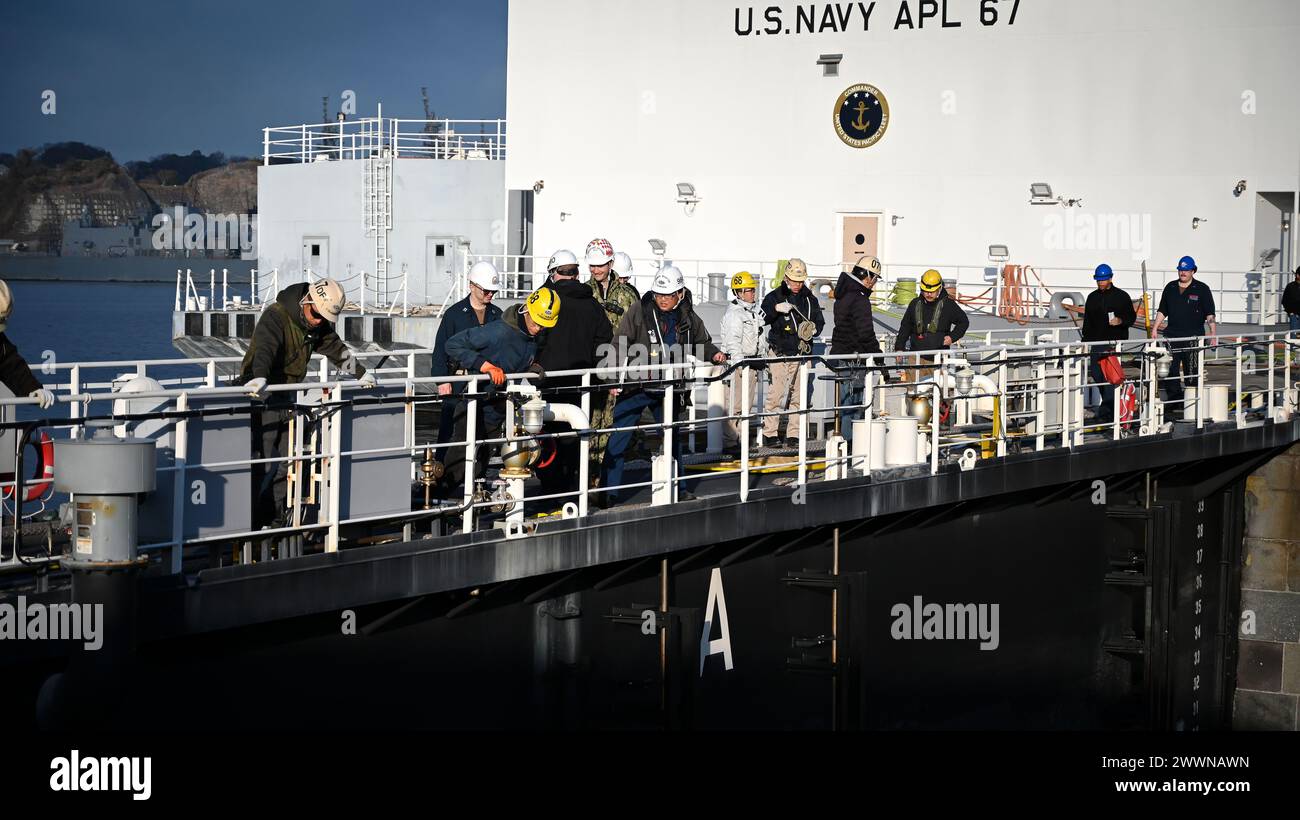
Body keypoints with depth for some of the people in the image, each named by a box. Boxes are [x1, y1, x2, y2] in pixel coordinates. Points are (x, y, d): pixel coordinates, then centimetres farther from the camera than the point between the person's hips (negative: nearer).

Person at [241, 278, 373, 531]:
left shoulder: (319, 326, 7)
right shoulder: (275, 316, -20)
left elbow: (337, 349, 23)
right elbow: (265, 348, -37)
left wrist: (362, 374, 28)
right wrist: (259, 378, -53)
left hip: (285, 399, 8)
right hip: (260, 396, -8)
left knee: (285, 463, 6)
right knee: (263, 463, -15)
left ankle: (276, 519, 11)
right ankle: (249, 521, -13)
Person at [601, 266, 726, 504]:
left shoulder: (688, 319, 4)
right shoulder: (638, 313, -8)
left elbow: (702, 342, 21)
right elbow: (620, 346, -8)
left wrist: (714, 354, 0)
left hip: (668, 388, 4)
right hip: (636, 386, -4)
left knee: (673, 437, 16)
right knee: (619, 436, -7)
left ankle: (676, 487, 31)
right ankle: (609, 491, -2)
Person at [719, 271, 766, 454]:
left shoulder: (756, 311, 16)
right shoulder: (734, 313, -12)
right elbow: (732, 341, -19)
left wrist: (761, 360, 24)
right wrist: (741, 364, -24)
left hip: (753, 362, 9)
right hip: (738, 363, -9)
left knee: (747, 405, 10)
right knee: (734, 405, -10)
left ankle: (739, 438, 16)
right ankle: (729, 442, -9)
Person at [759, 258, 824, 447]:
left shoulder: (809, 299, 12)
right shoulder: (775, 296, 1)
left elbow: (819, 321, 20)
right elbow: (762, 317, -9)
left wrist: (814, 329, -3)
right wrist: (776, 309, -26)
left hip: (801, 353, 4)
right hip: (779, 353, -4)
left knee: (798, 396, 4)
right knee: (777, 393, -11)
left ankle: (793, 435, 10)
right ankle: (770, 432, -3)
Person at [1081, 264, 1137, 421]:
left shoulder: (1121, 296, 3)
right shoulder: (1092, 298, 15)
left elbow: (1132, 317, 4)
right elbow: (1087, 322, 19)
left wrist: (1121, 321, -17)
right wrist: (1085, 343, 14)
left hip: (1115, 343, -5)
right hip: (1096, 342, 5)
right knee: (1096, 375, 5)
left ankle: (1105, 411, -14)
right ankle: (1112, 405, 21)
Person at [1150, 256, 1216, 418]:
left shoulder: (1202, 289, 2)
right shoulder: (1170, 288, 14)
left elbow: (1209, 313, -1)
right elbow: (1162, 310, 20)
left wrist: (1213, 331, -10)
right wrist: (1155, 328, 12)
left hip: (1193, 337, -4)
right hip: (1172, 336, 4)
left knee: (1192, 371, -3)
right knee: (1170, 370, -1)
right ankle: (1174, 399, 6)